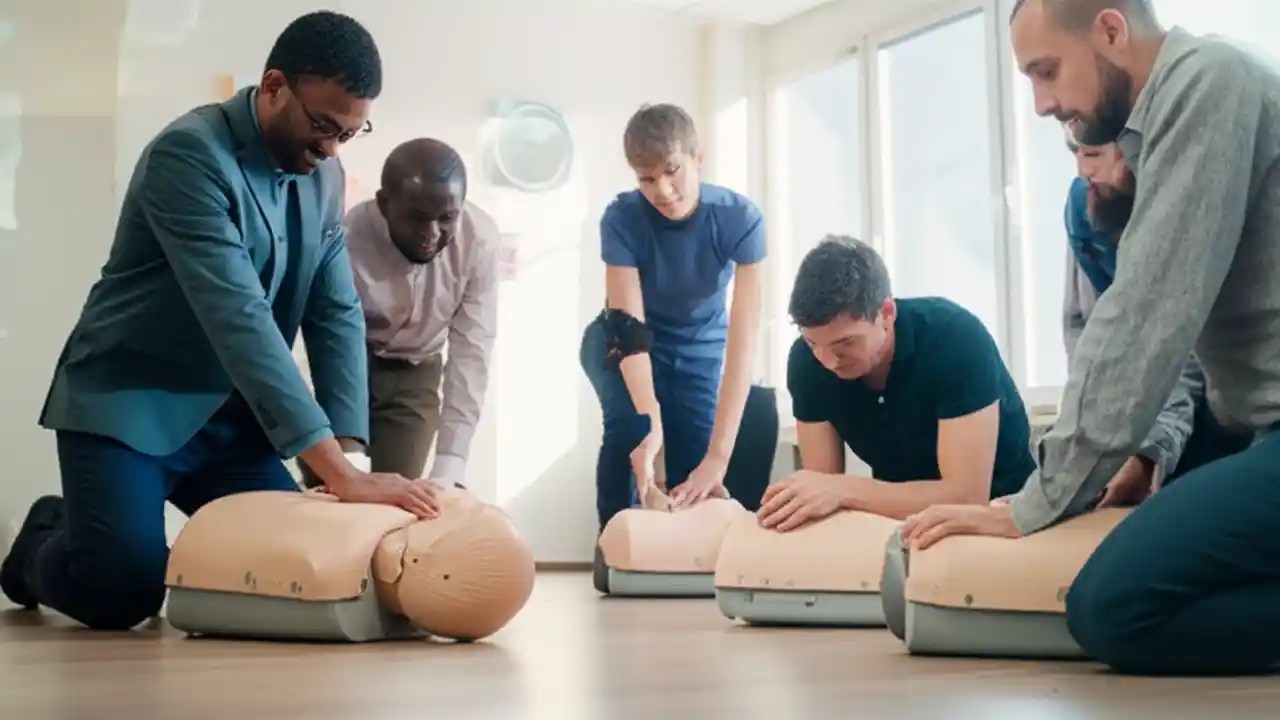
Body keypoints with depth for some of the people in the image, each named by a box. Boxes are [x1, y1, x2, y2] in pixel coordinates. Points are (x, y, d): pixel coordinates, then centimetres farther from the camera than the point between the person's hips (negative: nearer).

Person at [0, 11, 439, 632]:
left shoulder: (324, 179, 2)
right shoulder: (189, 154, -23)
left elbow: (336, 316, 0)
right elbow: (237, 316, -32)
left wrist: (350, 455, -14)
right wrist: (338, 471, -37)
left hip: (230, 416, 7)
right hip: (126, 404, -6)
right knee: (120, 589, -21)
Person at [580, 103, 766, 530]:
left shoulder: (740, 219, -29)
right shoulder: (621, 218, -29)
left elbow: (742, 339, -36)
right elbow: (630, 331, -33)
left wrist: (718, 454, -46)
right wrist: (652, 424, -50)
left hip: (700, 347, 1)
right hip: (623, 344, -1)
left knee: (694, 469, -12)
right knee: (629, 425, -28)